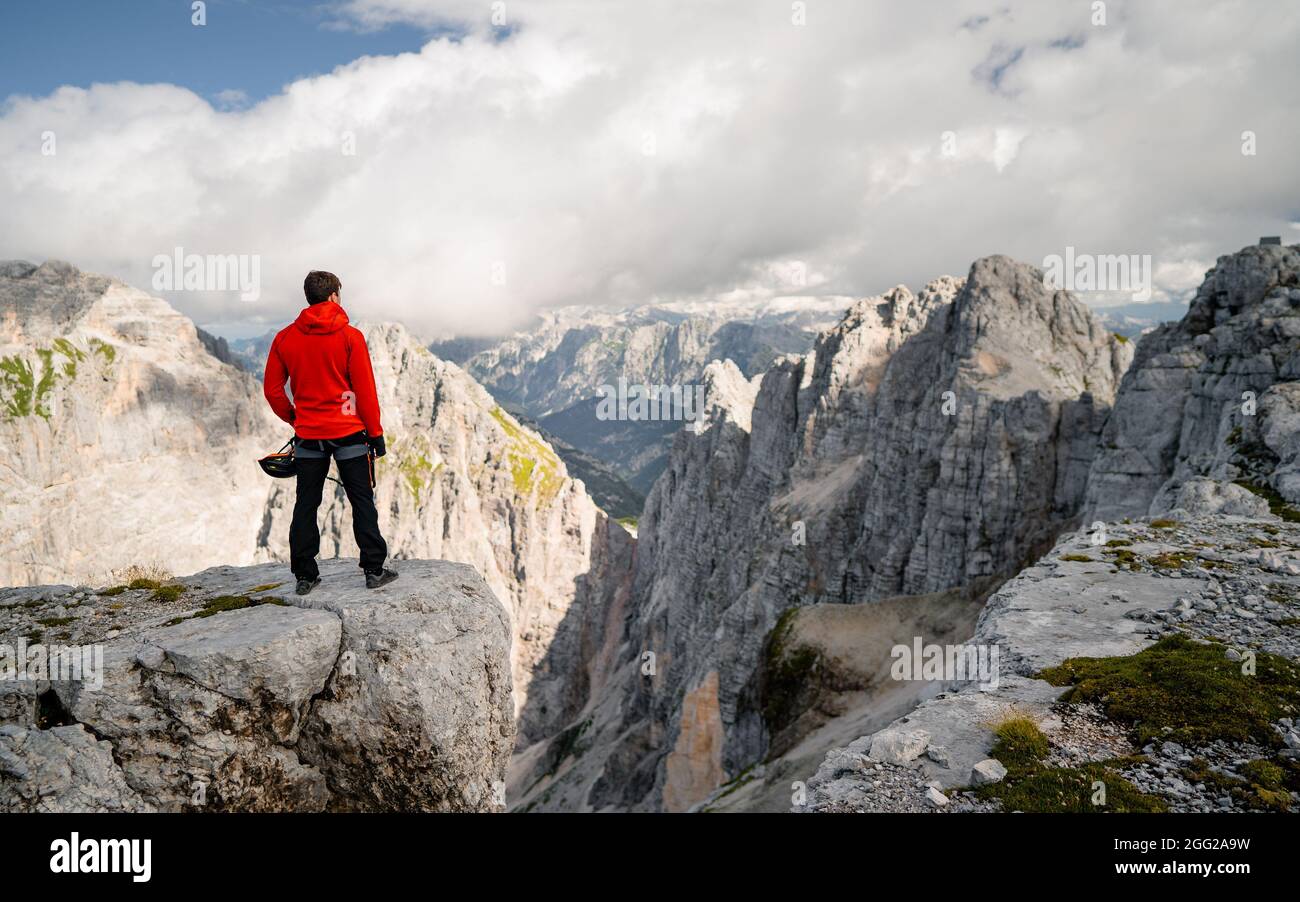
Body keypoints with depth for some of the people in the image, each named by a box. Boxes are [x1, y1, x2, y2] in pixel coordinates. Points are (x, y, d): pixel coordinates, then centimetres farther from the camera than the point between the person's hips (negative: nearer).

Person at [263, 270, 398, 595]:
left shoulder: (284, 338, 1)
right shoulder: (350, 336, -9)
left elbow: (272, 389, 5)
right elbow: (365, 390, -8)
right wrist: (375, 432, -1)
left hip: (307, 436, 3)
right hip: (349, 434, -3)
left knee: (306, 505, 11)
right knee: (362, 502, 6)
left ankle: (304, 576, 14)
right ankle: (374, 570, 8)